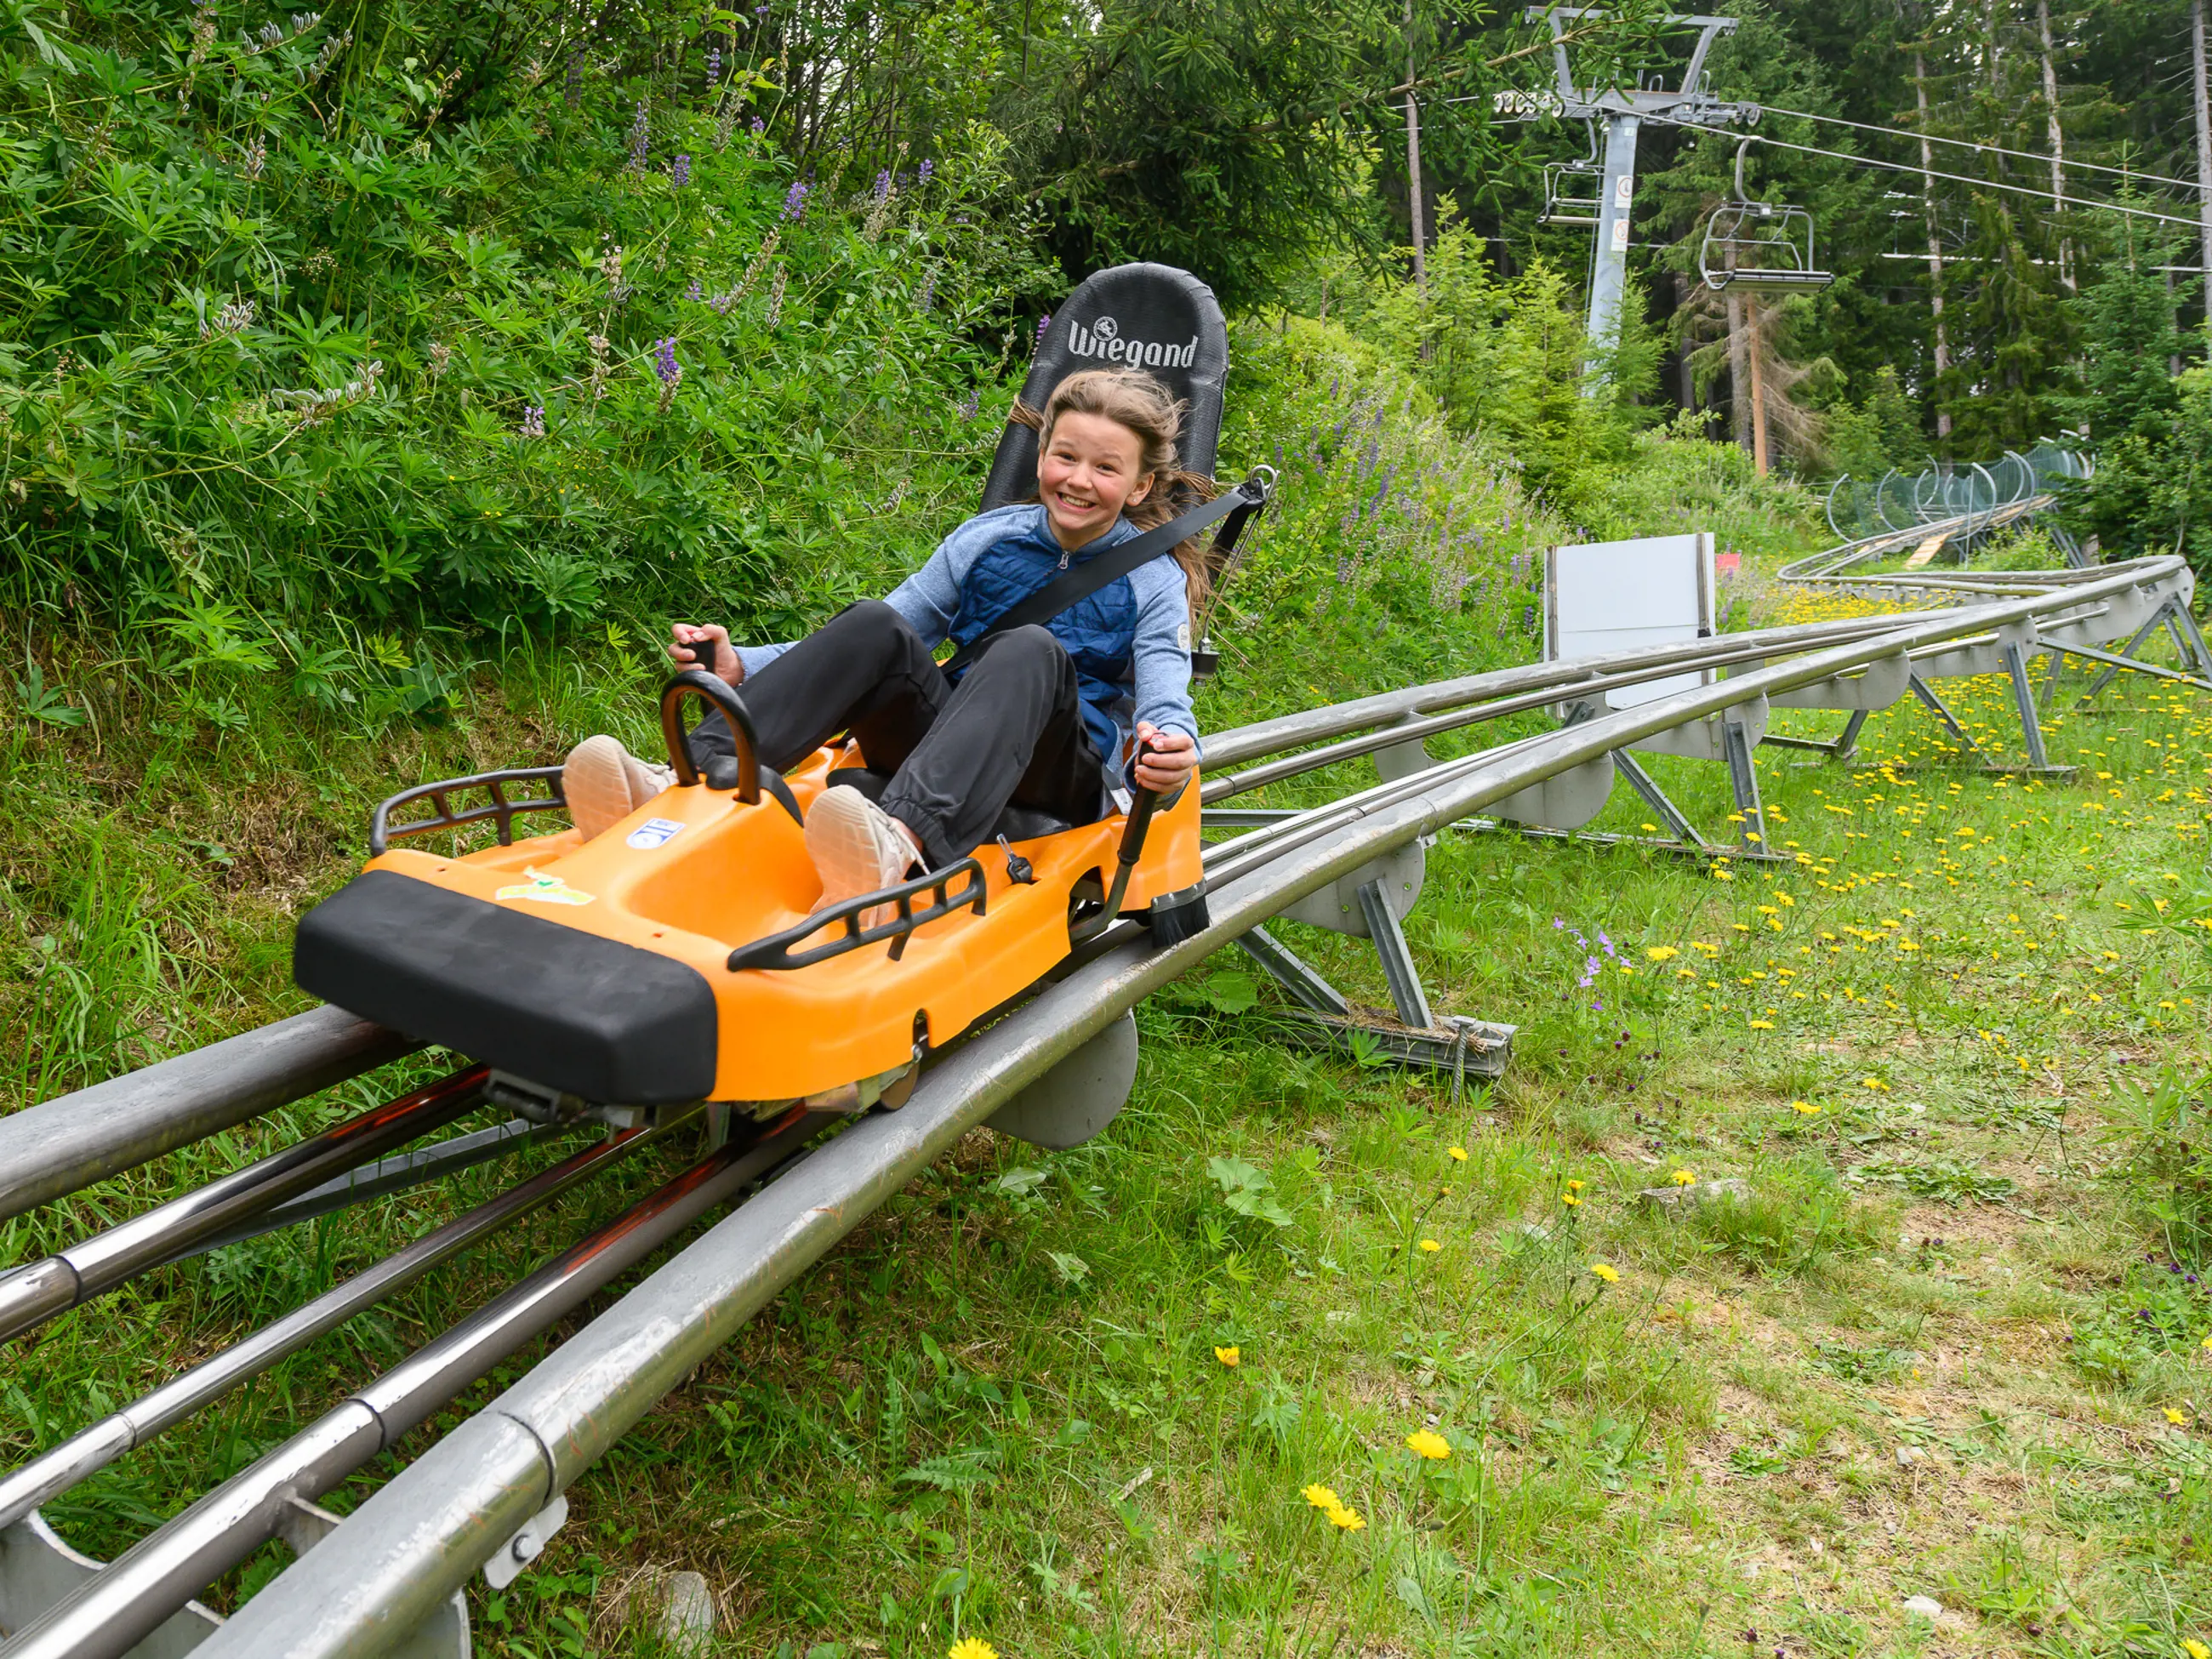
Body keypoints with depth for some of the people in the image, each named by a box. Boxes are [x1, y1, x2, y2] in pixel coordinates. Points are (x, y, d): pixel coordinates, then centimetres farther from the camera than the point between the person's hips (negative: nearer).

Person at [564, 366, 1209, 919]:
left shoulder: (1154, 581, 1)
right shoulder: (986, 539, 10)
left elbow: (1167, 707, -14)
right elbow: (875, 647, 10)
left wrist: (1169, 754, -41)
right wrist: (742, 668, -5)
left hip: (1070, 778, -3)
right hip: (946, 747, 3)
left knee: (1032, 651, -35)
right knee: (875, 624, -24)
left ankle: (900, 845, -62)